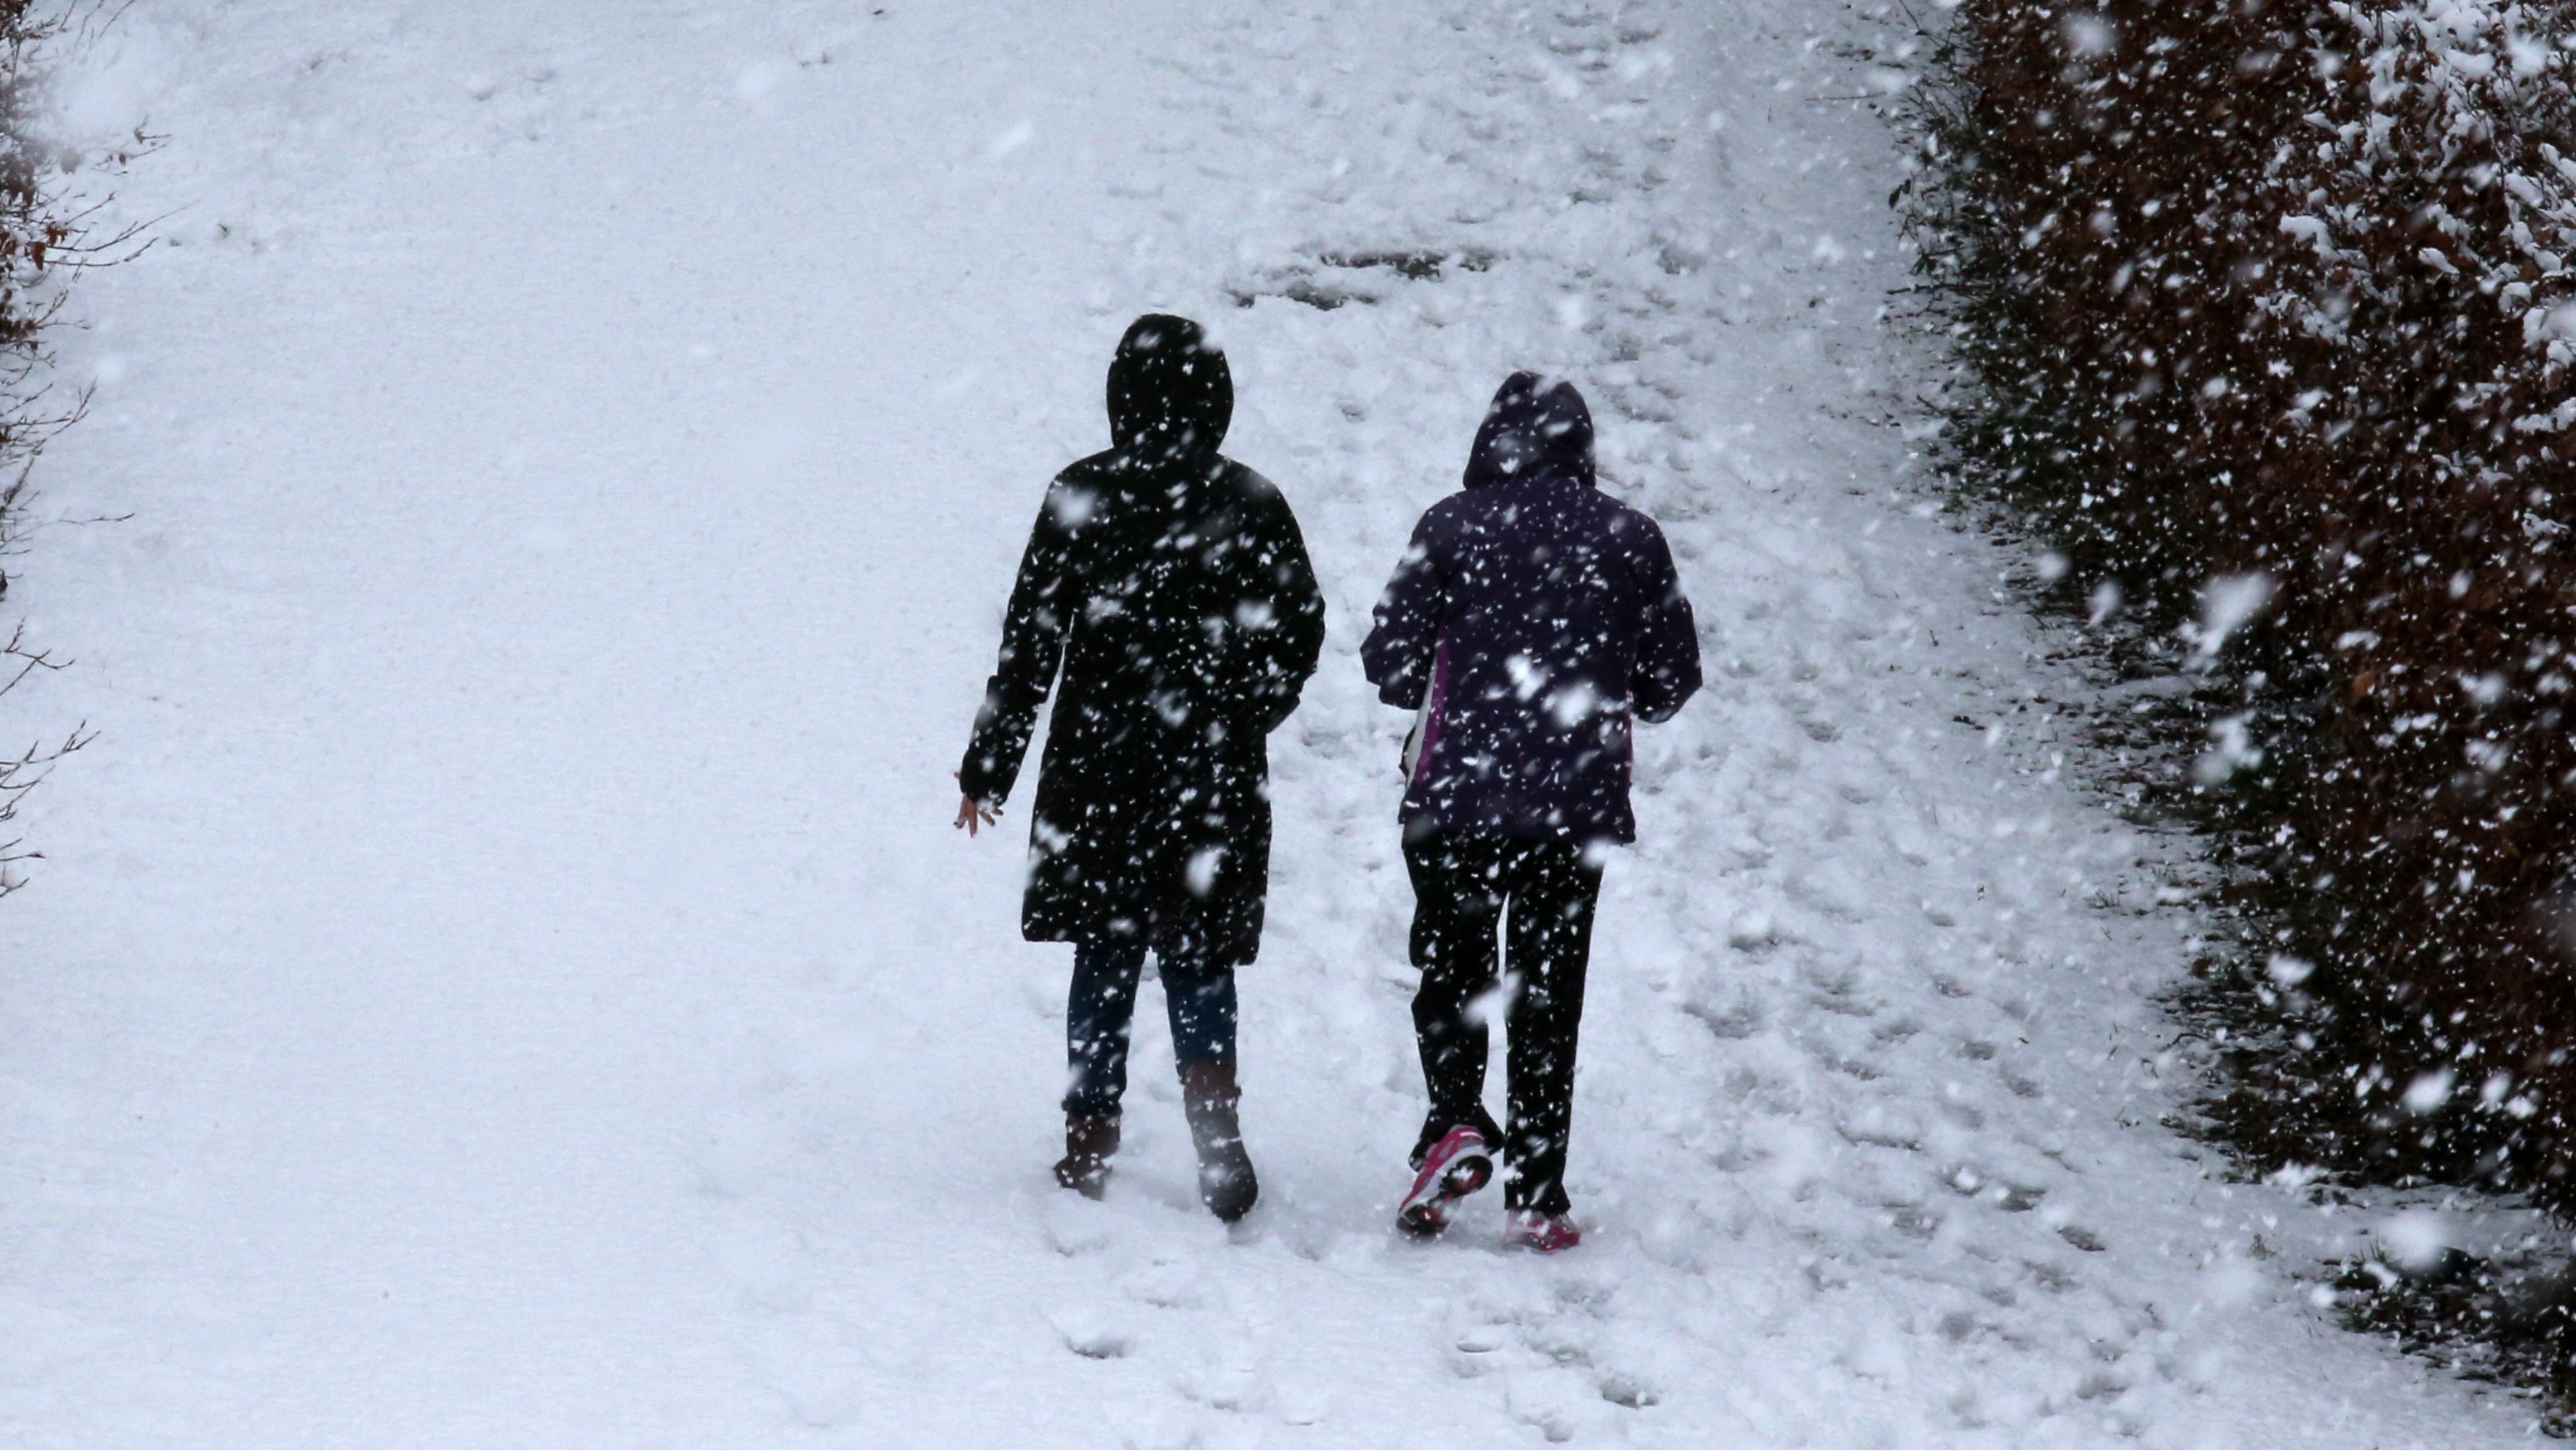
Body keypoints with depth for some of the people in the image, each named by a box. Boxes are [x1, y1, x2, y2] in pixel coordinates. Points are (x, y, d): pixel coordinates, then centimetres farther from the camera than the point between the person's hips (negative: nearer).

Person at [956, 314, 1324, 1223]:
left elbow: (1031, 639, -3)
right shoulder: (1253, 506, 0)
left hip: (1098, 771, -1)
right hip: (1217, 774, 1)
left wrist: (989, 766, 3)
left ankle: (1091, 1137, 8)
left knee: (1104, 954, 9)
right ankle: (1211, 1093, -16)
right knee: (1197, 952, 8)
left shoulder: (1082, 497, -4)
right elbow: (1299, 636, 6)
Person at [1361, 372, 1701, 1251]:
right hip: (1578, 806, 2)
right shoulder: (1628, 537, 1)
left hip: (1457, 797, -1)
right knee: (1549, 995, 8)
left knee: (1449, 971, 12)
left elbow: (1389, 662, -5)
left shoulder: (1453, 526, -4)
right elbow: (1673, 679, 4)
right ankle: (1537, 1194, 4)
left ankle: (1456, 1124, -12)